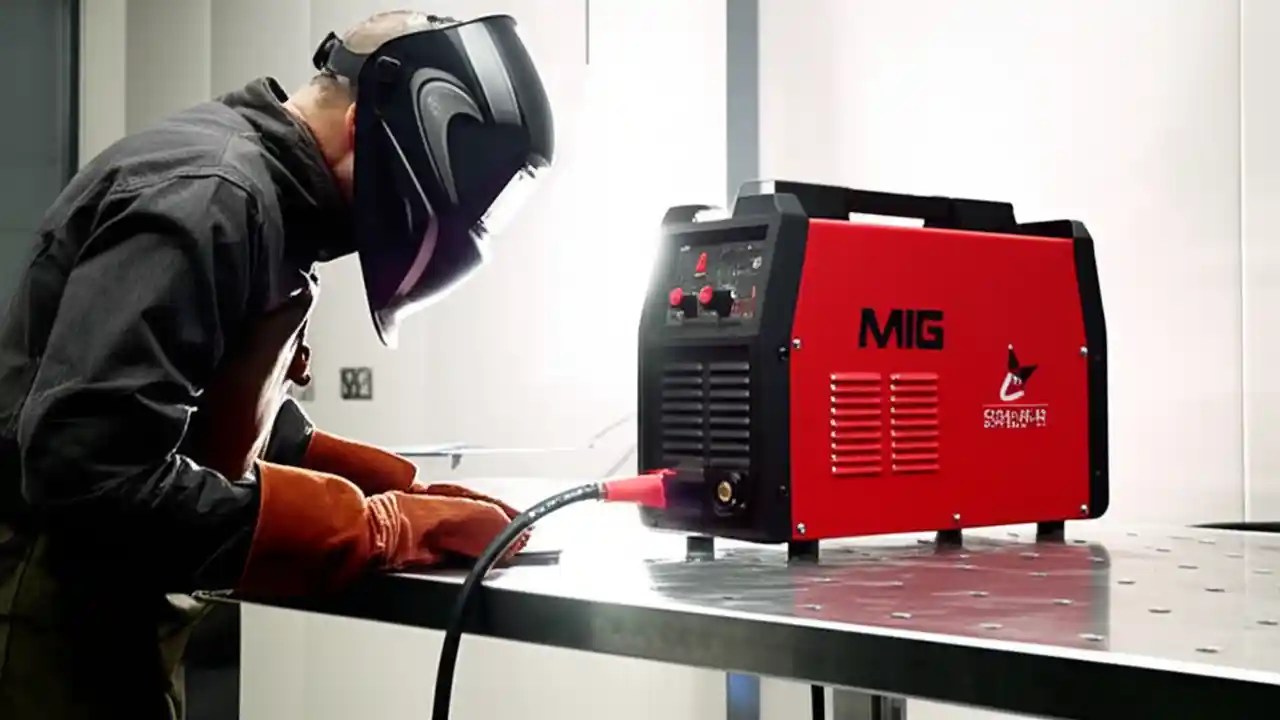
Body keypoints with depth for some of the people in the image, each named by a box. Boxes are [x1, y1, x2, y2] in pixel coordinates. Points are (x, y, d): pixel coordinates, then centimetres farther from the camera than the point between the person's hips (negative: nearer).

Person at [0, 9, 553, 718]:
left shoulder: (268, 190, 9)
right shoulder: (211, 194, -22)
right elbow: (93, 470, -30)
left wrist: (403, 494, 3)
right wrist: (377, 529, -24)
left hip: (105, 601, 10)